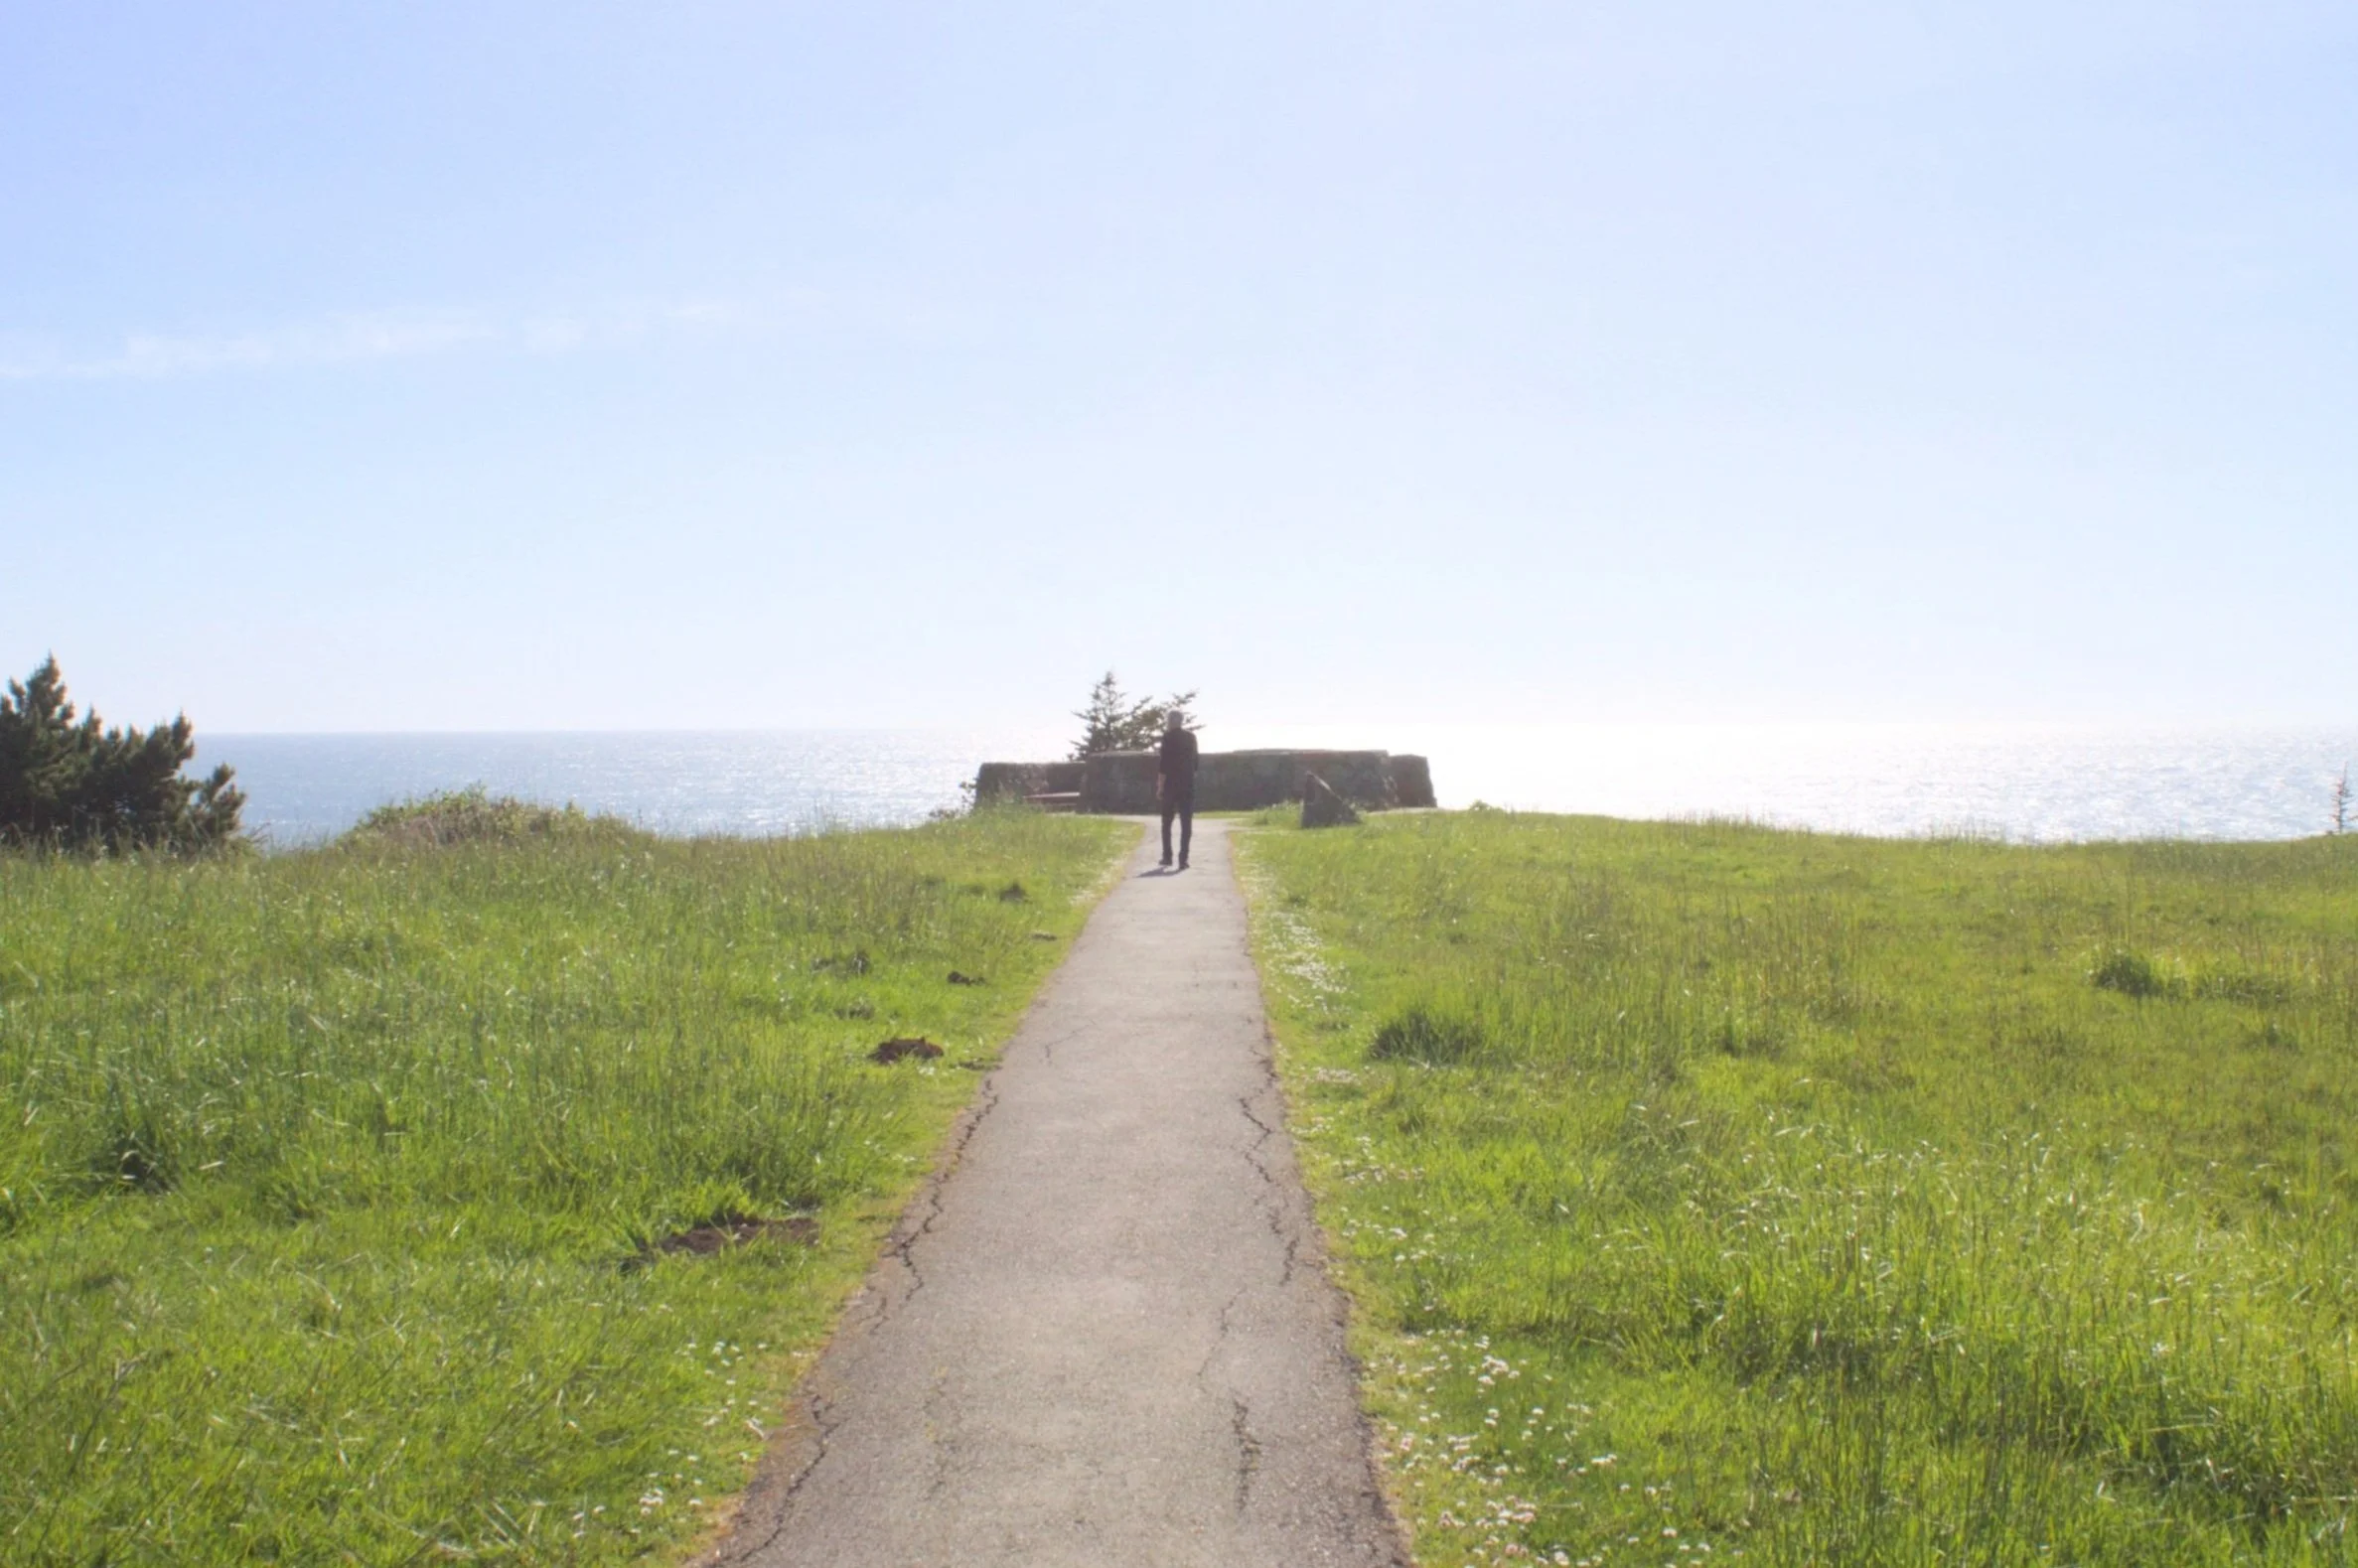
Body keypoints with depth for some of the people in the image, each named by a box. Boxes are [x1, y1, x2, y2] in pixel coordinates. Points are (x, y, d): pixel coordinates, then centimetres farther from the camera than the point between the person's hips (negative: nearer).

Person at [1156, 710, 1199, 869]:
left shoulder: (1168, 737, -7)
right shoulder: (1191, 736, 6)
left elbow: (1163, 763, -11)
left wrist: (1160, 787, -8)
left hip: (1171, 784, -3)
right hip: (1188, 784, 3)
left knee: (1166, 823, 13)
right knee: (1186, 823, 0)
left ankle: (1167, 856, 13)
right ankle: (1183, 859, -9)